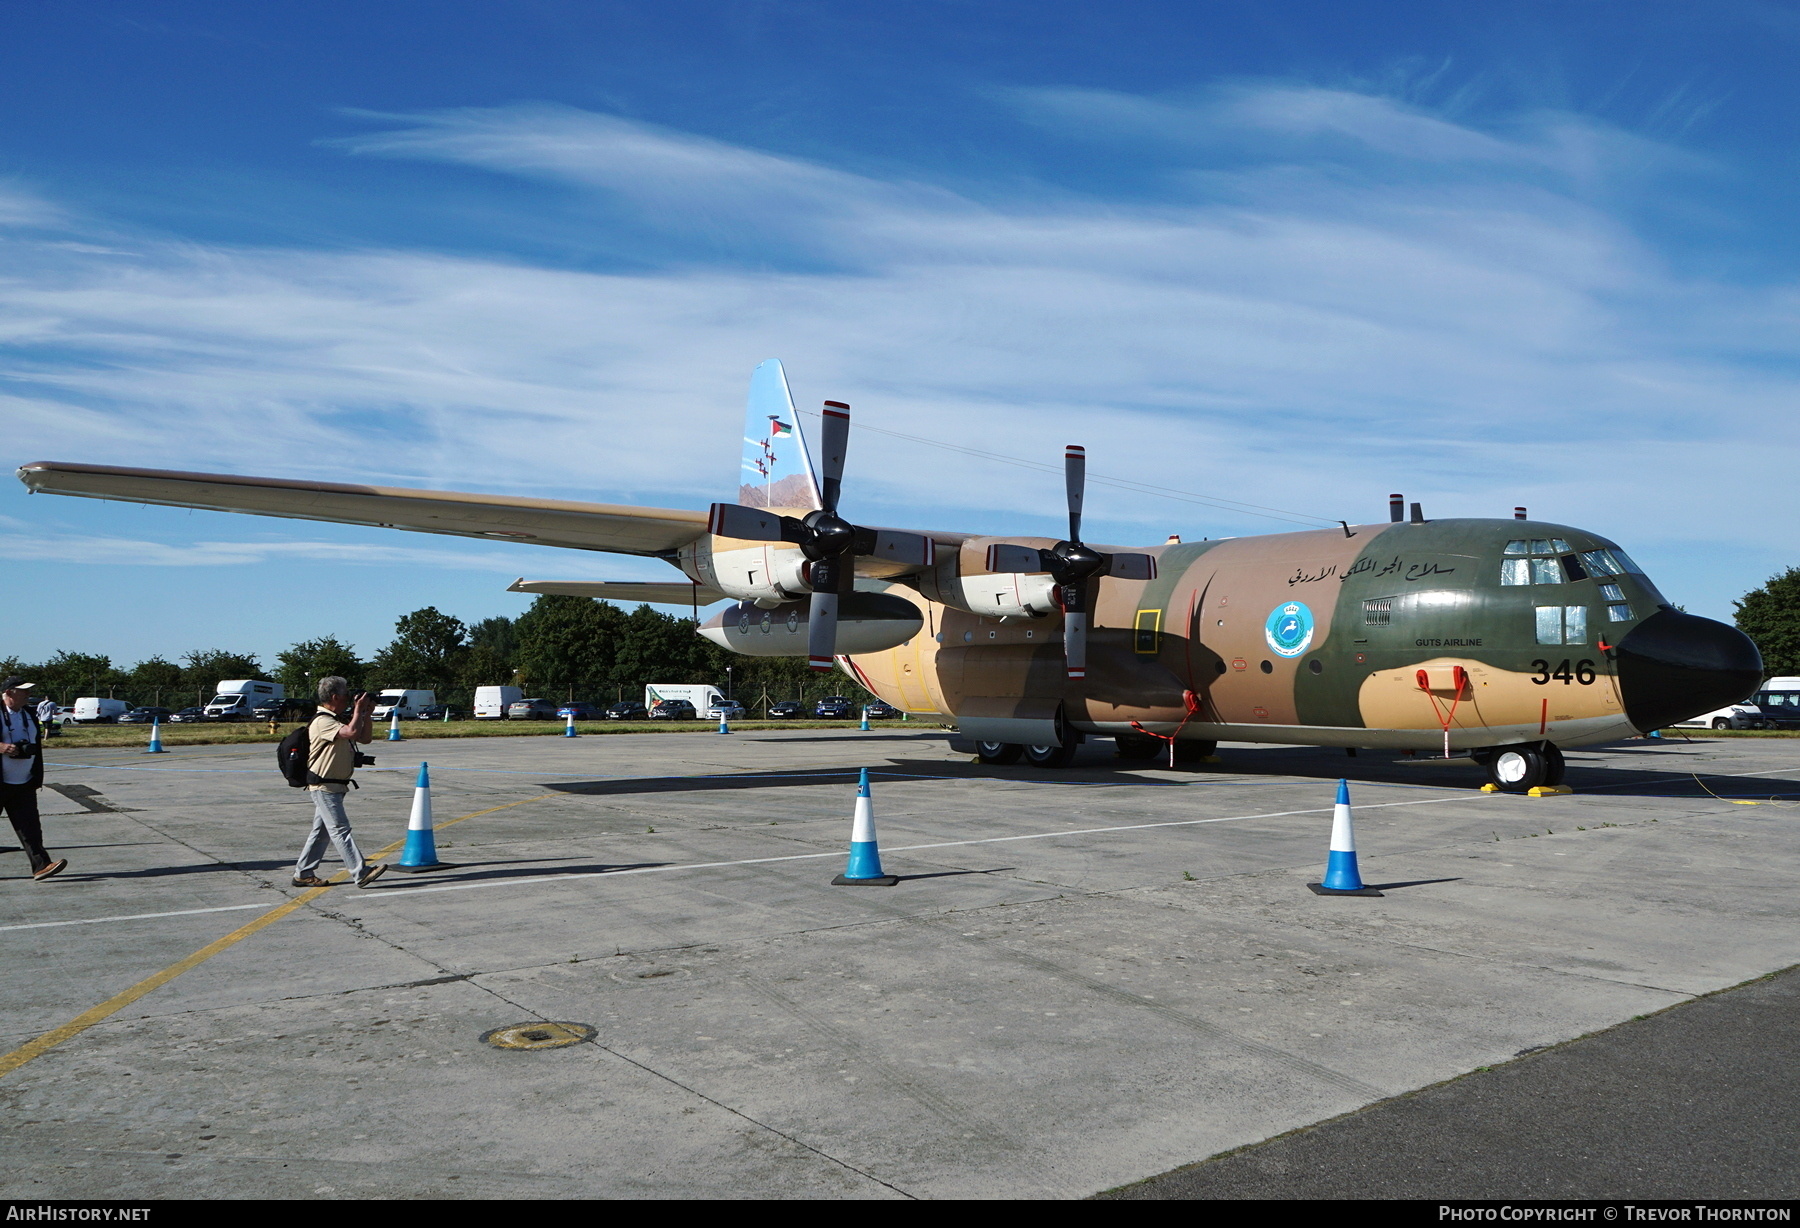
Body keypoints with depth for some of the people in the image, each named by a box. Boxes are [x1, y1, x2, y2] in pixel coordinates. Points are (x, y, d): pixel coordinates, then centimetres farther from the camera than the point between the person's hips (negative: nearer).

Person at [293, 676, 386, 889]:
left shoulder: (340, 720, 16)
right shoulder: (323, 722, -16)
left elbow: (365, 738, 19)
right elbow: (352, 732, -30)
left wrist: (366, 714, 8)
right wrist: (358, 709, -15)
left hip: (335, 786, 10)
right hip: (325, 787, -10)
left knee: (322, 832, 13)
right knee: (340, 830, -11)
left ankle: (303, 874, 19)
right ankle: (361, 873, -14)